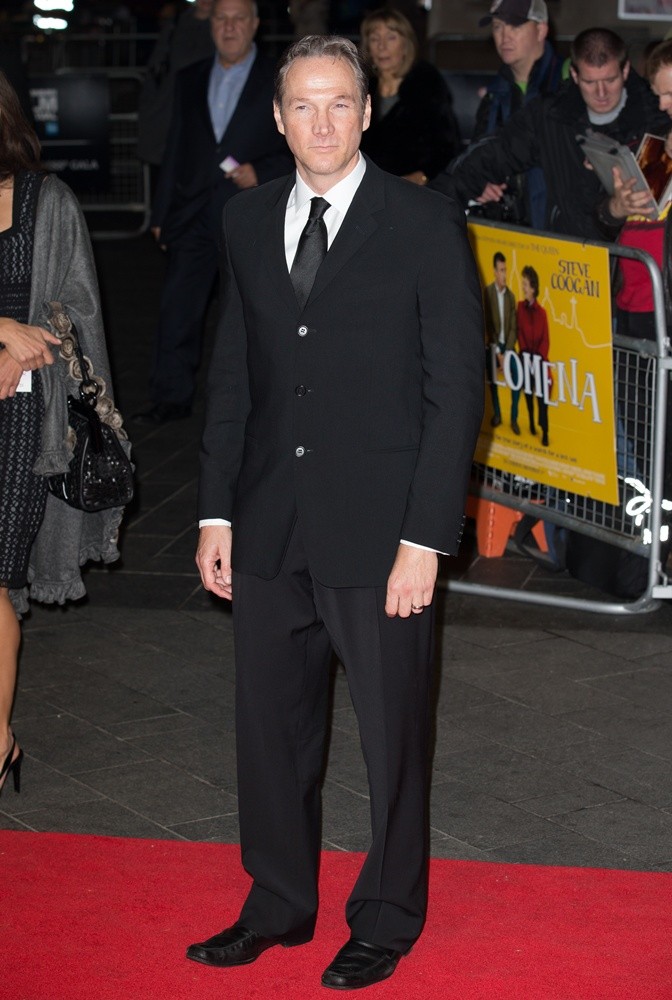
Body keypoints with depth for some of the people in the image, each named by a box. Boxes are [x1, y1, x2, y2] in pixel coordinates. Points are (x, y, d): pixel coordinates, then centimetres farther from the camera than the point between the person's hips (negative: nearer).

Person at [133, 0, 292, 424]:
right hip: (194, 213, 3)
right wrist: (162, 214, 13)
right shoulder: (190, 80, 14)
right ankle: (172, 396, 7)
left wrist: (261, 174, -15)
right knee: (178, 306, -1)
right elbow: (176, 150, 16)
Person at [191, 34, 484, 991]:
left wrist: (424, 538, -13)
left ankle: (387, 917, 27)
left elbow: (458, 386, -8)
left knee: (392, 732, 8)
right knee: (270, 723, 14)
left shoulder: (427, 224, -7)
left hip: (378, 529, -4)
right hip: (270, 527, 5)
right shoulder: (247, 221, 7)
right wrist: (217, 511, 6)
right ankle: (279, 904, 32)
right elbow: (232, 374, 12)